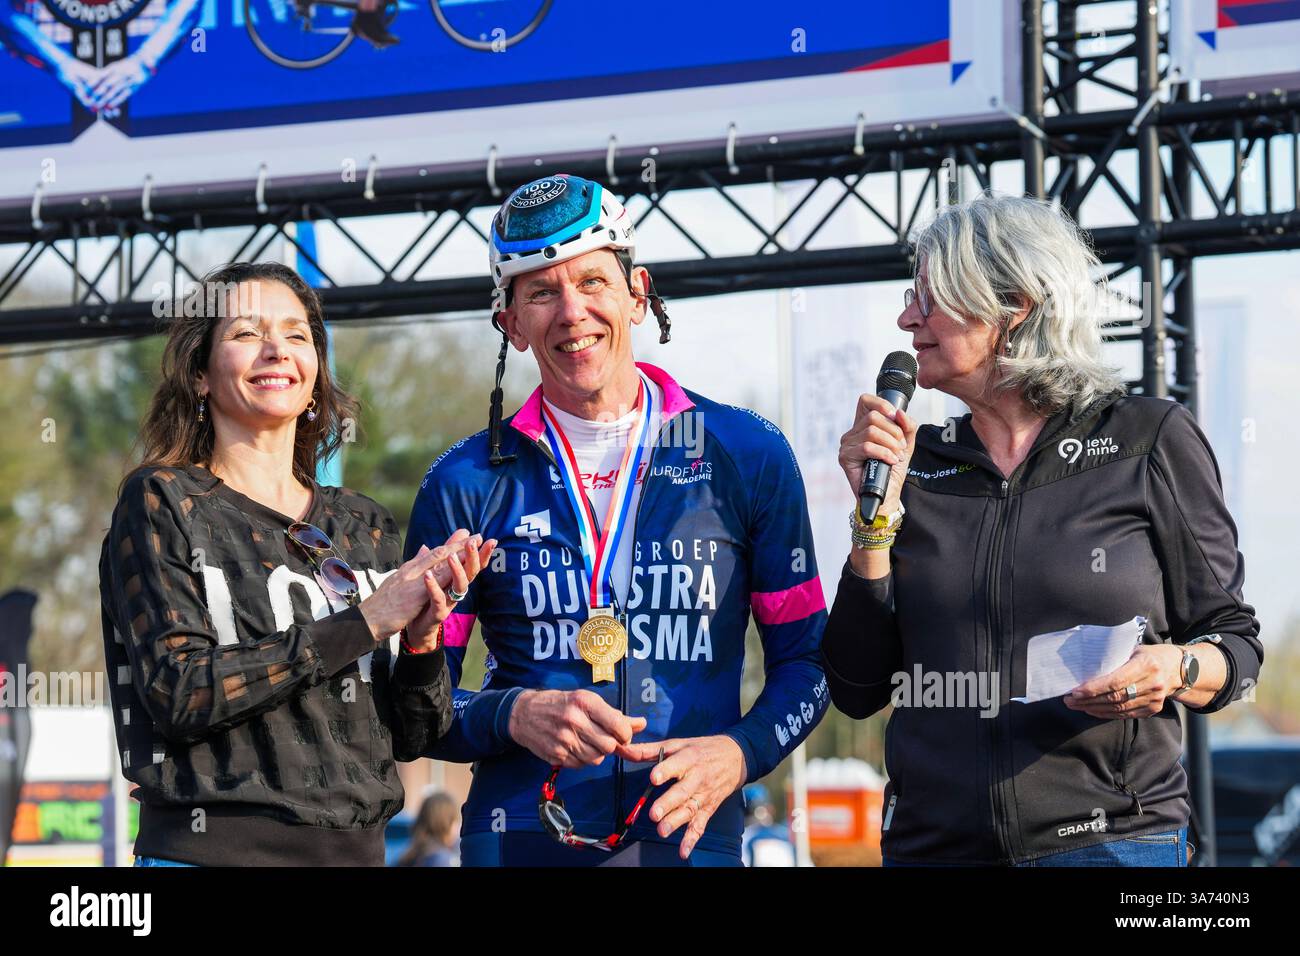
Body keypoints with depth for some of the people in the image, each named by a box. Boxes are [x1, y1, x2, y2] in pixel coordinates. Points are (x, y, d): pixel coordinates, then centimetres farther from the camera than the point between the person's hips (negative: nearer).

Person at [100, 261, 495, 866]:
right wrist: (366, 621, -15)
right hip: (214, 845, -4)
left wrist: (421, 639, -10)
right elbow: (179, 694, -15)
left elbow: (411, 738, 10)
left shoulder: (366, 527, 10)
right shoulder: (161, 502, -2)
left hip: (357, 846, 4)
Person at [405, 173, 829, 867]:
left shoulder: (747, 457, 5)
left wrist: (740, 752, -10)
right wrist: (513, 716, -14)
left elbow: (806, 660, 8)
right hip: (520, 842, 0)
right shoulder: (467, 483, 4)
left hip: (693, 836, 0)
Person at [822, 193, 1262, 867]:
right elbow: (858, 690, 4)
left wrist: (1173, 670, -16)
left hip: (1110, 838, -3)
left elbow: (1235, 644, 4)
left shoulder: (1151, 441, 0)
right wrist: (879, 513, -3)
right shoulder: (919, 463, 9)